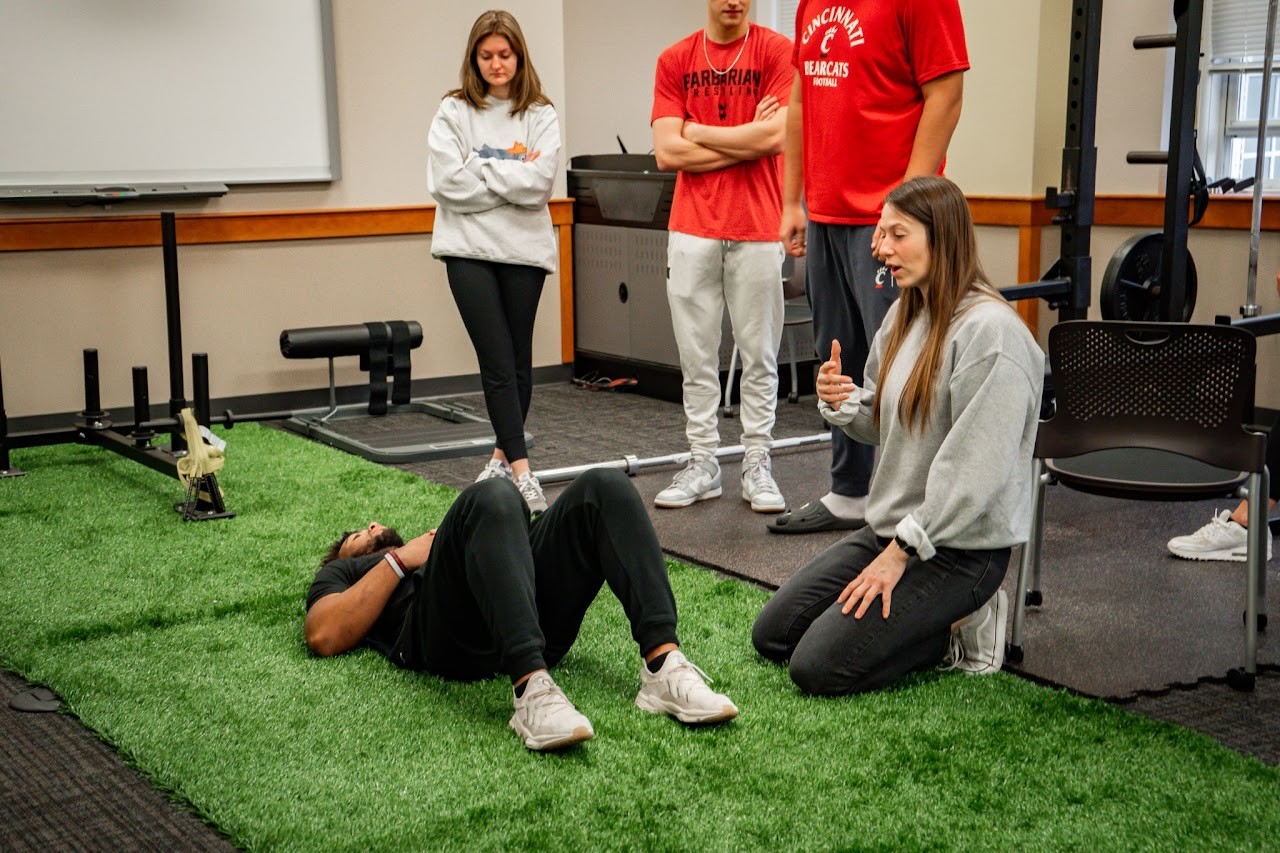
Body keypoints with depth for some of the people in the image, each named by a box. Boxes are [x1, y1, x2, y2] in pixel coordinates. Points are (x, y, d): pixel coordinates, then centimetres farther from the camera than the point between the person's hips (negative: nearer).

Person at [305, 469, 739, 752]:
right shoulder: (343, 573, 36)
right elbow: (324, 636, 10)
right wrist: (400, 559, 8)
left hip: (536, 619, 5)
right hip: (451, 637, -4)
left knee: (604, 487, -19)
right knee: (492, 495, -33)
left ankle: (664, 665, -36)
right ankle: (532, 689, -50)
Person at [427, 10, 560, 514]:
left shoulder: (540, 115, 4)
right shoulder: (453, 112, 3)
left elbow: (538, 182, -11)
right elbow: (448, 182, -9)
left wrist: (481, 171, -10)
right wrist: (510, 177, -8)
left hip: (525, 248, 2)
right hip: (469, 249, -1)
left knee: (518, 360, 9)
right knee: (497, 362, -7)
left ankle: (503, 455, 25)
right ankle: (520, 470, -8)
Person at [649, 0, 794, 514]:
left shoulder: (777, 51, 0)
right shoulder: (675, 61, 6)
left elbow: (775, 135, -12)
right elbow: (667, 152, -2)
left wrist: (699, 132, -3)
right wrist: (746, 141, -5)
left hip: (757, 229, -2)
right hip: (691, 228, 2)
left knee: (759, 355, 4)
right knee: (697, 356, 6)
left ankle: (757, 466, 12)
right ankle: (702, 463, 15)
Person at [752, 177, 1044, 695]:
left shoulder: (990, 330, -20)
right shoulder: (906, 315, 8)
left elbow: (976, 469, -24)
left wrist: (900, 553, -21)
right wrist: (840, 404, -6)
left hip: (959, 546, -9)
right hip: (890, 526, 9)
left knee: (818, 668, -16)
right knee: (771, 635, 6)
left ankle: (961, 630, 3)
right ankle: (929, 615, 14)